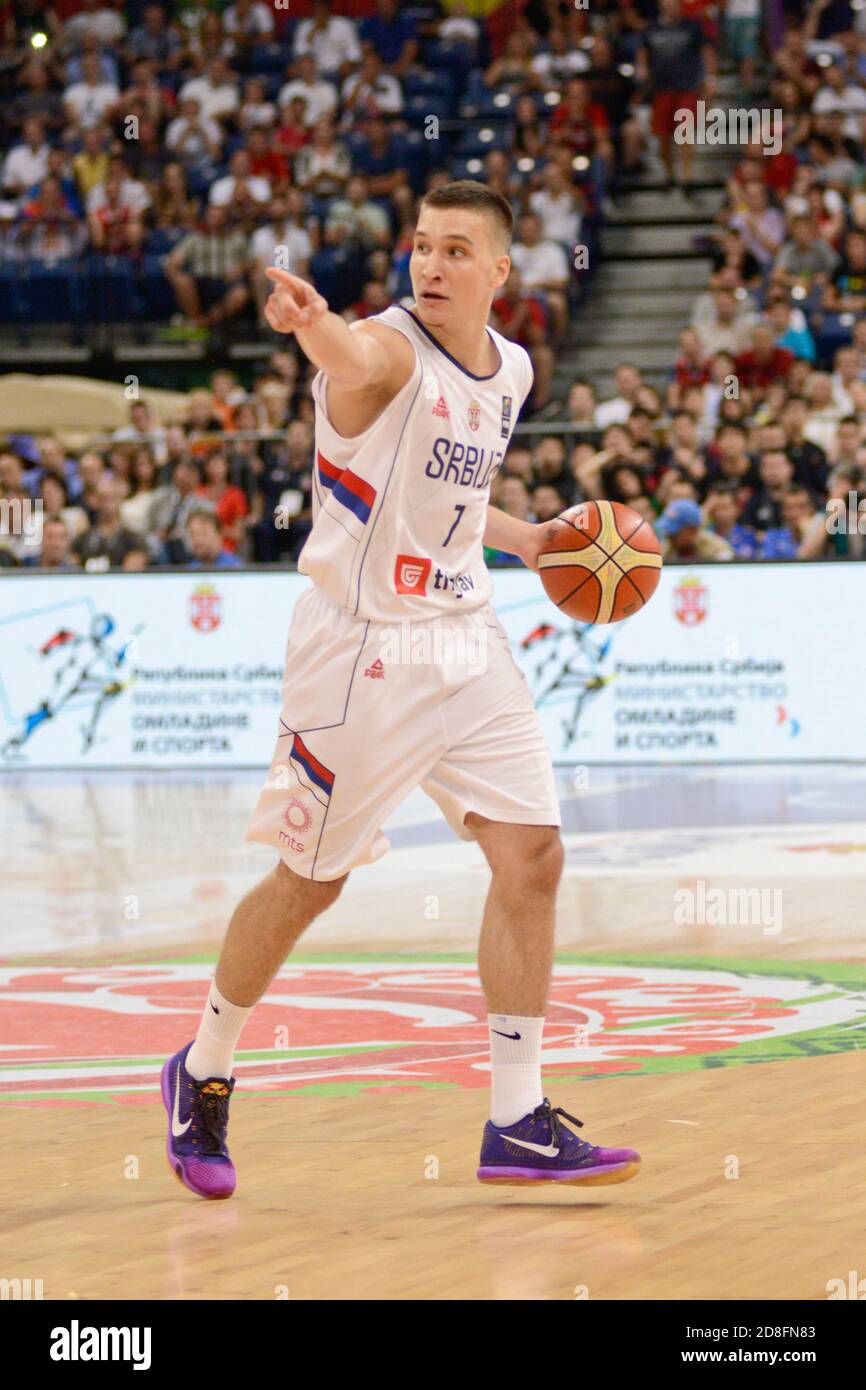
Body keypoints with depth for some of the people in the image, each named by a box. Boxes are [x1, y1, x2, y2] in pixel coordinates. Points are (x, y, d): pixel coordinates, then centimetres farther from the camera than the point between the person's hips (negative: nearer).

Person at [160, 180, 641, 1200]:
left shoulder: (511, 371, 7)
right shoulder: (389, 350, -17)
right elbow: (355, 358, -44)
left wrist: (521, 538, 14)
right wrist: (311, 323, -66)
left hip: (467, 646, 7)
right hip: (363, 648, -7)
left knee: (531, 857, -2)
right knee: (309, 881, 5)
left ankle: (517, 1125, 5)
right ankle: (202, 1074, 27)